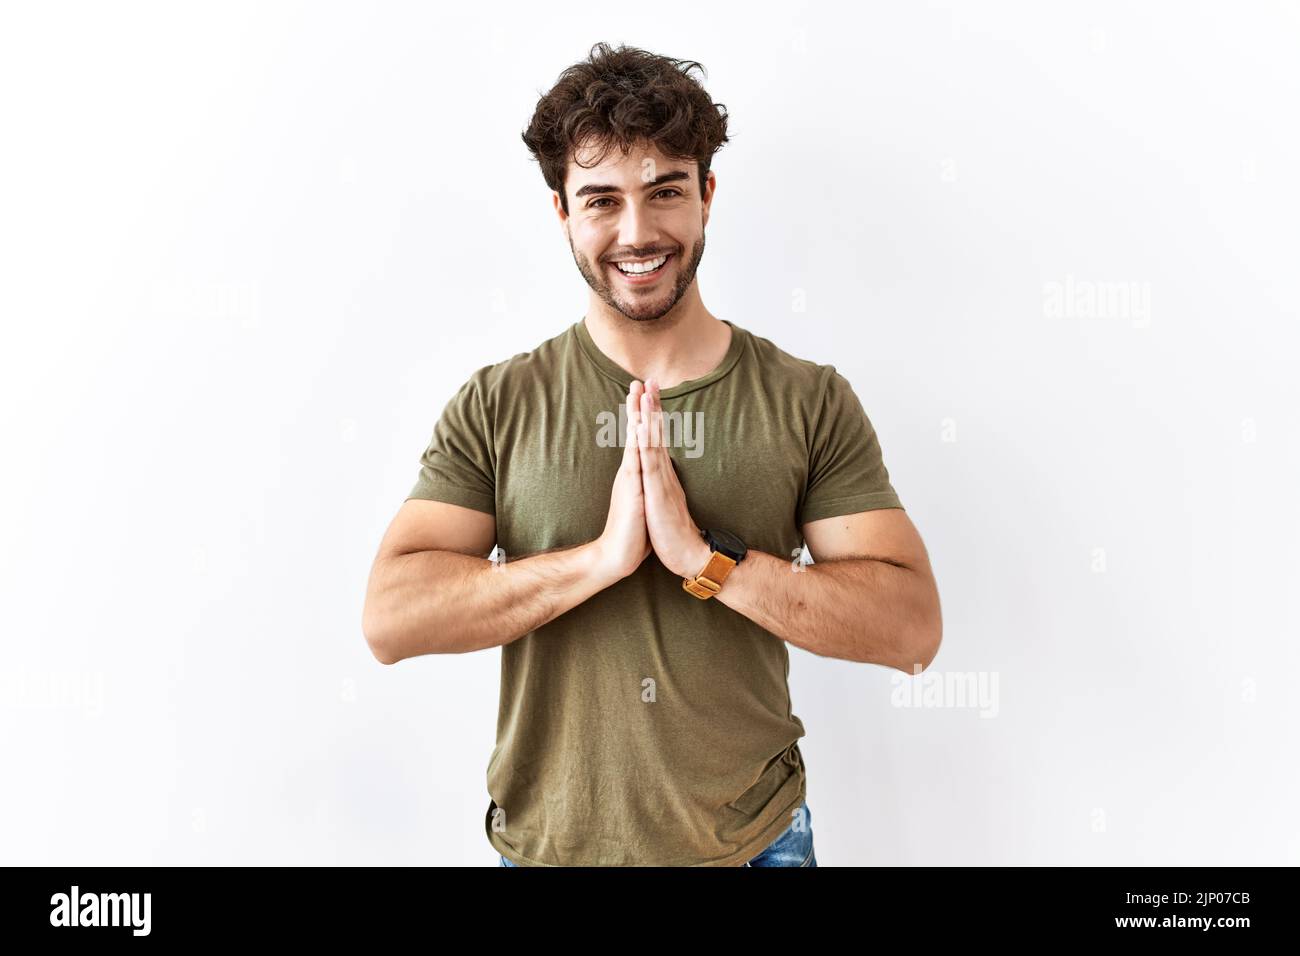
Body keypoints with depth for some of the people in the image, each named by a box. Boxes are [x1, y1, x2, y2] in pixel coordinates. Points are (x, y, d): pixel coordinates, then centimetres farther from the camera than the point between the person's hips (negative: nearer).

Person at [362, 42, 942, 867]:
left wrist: (706, 558, -23)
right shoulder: (495, 406, -5)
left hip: (751, 839, 0)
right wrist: (604, 554, -24)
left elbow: (912, 629, -12)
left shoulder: (811, 402, -6)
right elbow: (391, 619, -14)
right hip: (547, 841, 1)